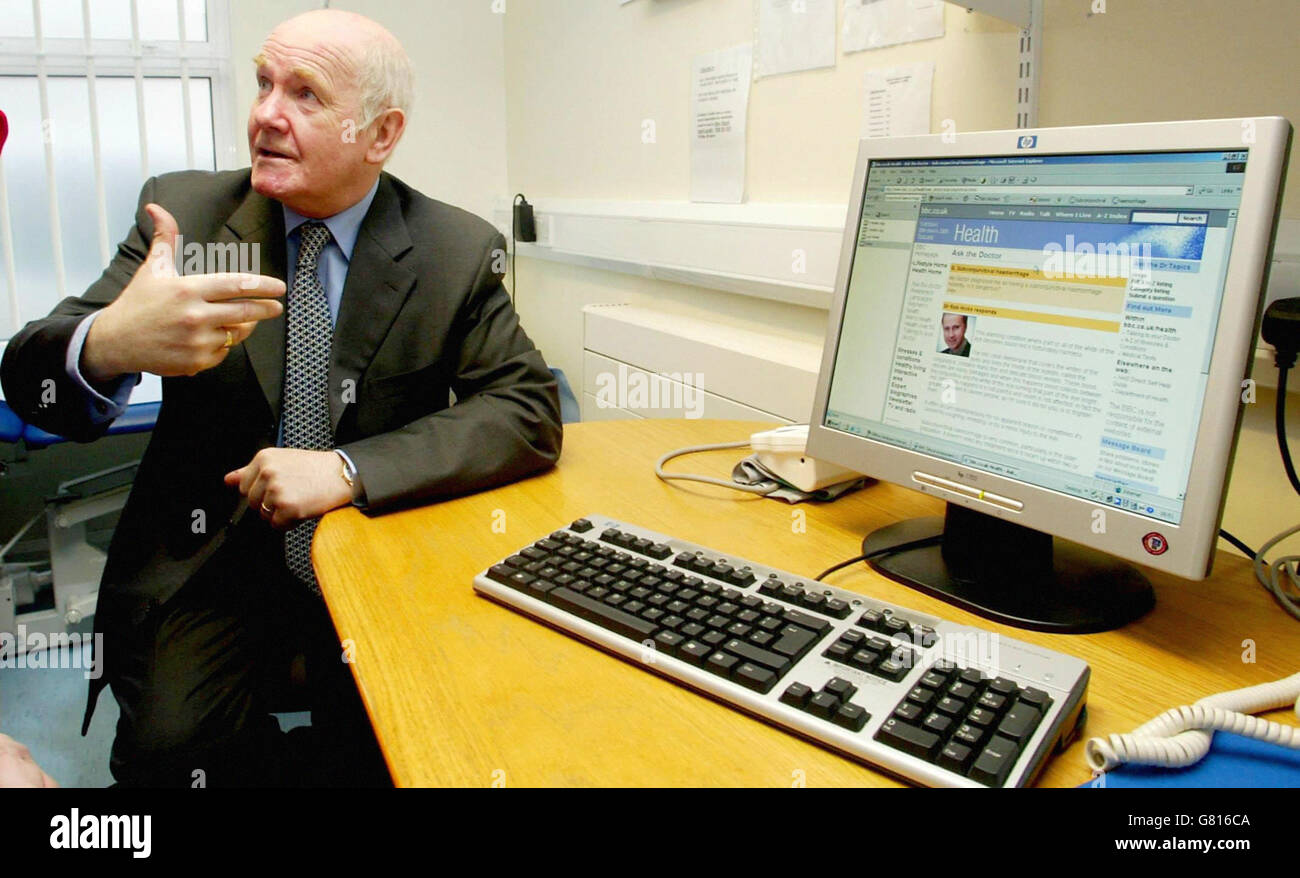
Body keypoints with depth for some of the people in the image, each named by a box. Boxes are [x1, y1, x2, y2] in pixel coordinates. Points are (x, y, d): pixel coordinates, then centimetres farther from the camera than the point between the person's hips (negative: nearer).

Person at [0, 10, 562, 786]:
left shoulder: (460, 251, -4)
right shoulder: (186, 210, -2)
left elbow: (529, 410, -11)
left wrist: (347, 469, -23)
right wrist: (105, 347, -33)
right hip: (204, 556, 1)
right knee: (170, 745, -20)